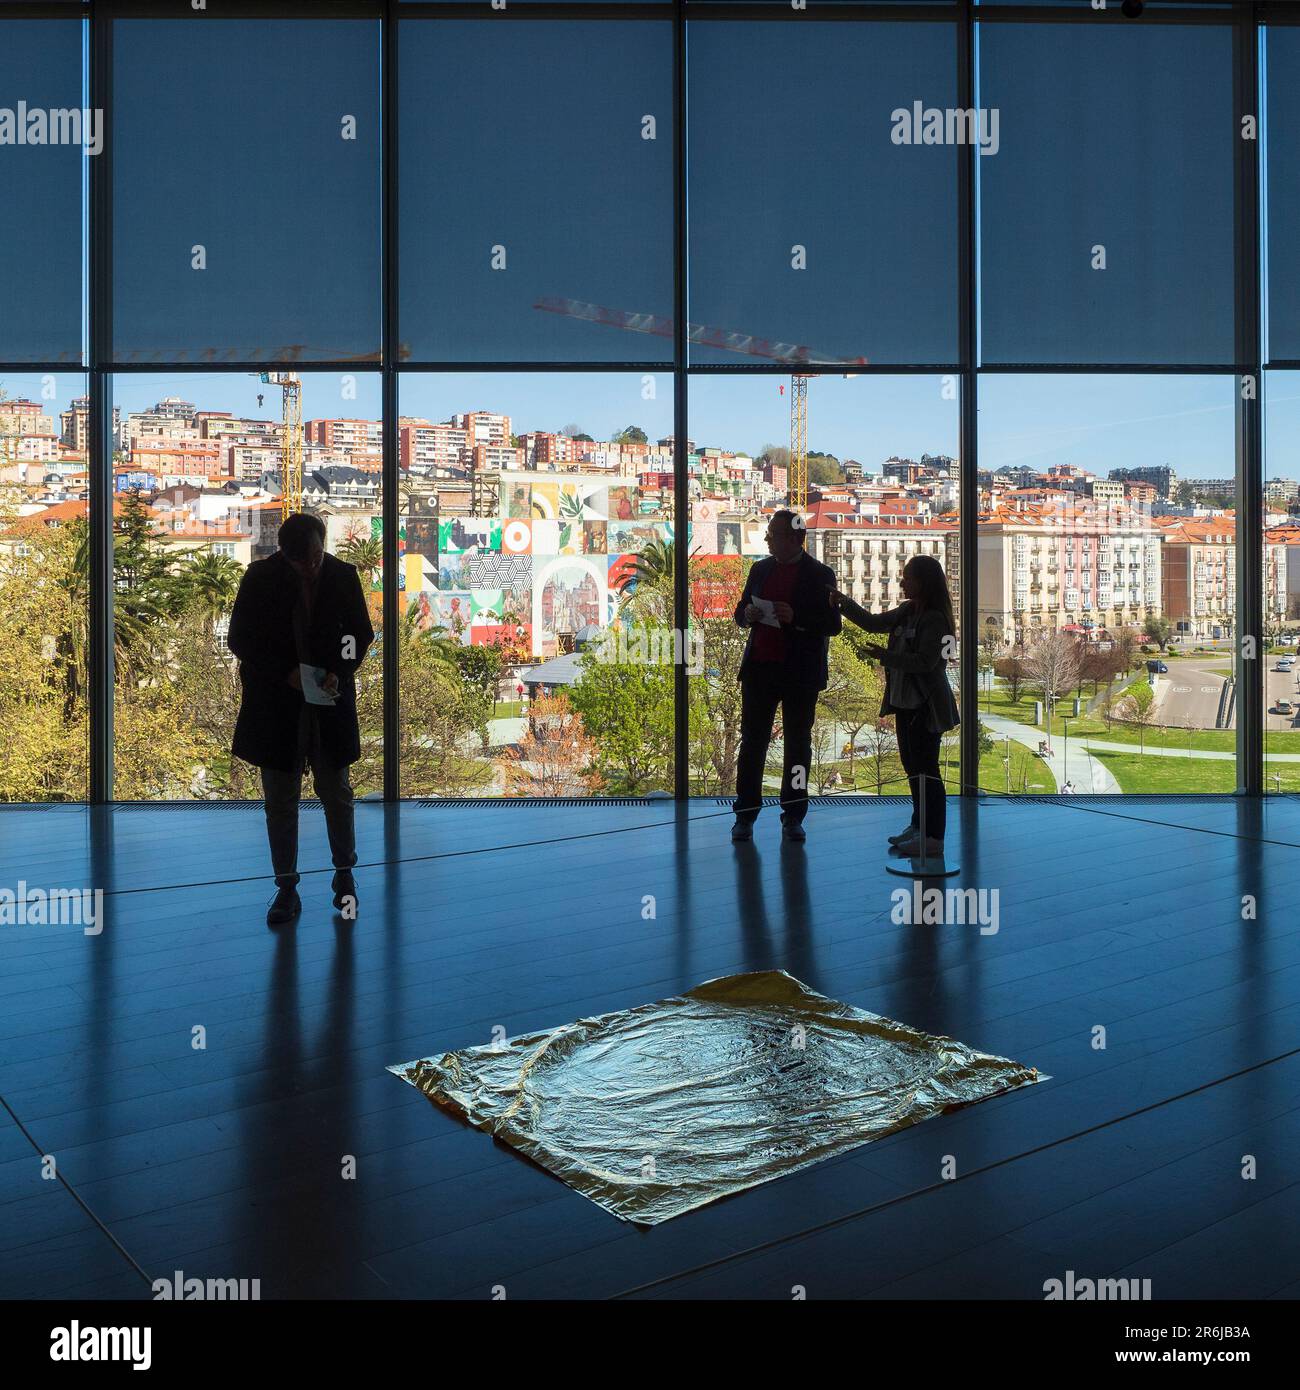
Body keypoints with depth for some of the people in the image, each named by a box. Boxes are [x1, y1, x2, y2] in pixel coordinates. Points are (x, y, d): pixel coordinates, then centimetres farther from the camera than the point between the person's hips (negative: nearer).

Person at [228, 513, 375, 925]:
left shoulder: (343, 575, -3)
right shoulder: (260, 577, -7)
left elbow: (362, 633, 5)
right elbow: (238, 638, -4)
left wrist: (339, 671, -13)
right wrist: (285, 672, -16)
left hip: (330, 701, 1)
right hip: (276, 704, 0)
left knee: (336, 793, 9)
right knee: (280, 800, 5)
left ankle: (345, 874, 27)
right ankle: (286, 888, 14)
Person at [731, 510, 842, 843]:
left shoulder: (820, 575, -2)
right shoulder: (760, 569, 11)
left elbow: (833, 625, -6)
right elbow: (740, 612, 18)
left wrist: (796, 617, -21)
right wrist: (747, 614, -6)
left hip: (800, 674, -3)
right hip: (759, 667, 3)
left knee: (798, 743, 5)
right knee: (752, 740, 2)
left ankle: (793, 818, 12)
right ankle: (745, 815, 8)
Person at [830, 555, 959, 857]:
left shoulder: (934, 619, -17)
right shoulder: (905, 612, 8)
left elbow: (925, 661, -23)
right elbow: (873, 623, 14)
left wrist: (886, 656, -26)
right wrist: (845, 603, 2)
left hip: (926, 706, -9)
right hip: (905, 701, 9)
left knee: (926, 769, -6)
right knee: (912, 766, 17)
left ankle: (933, 836, -2)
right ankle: (919, 825, 29)